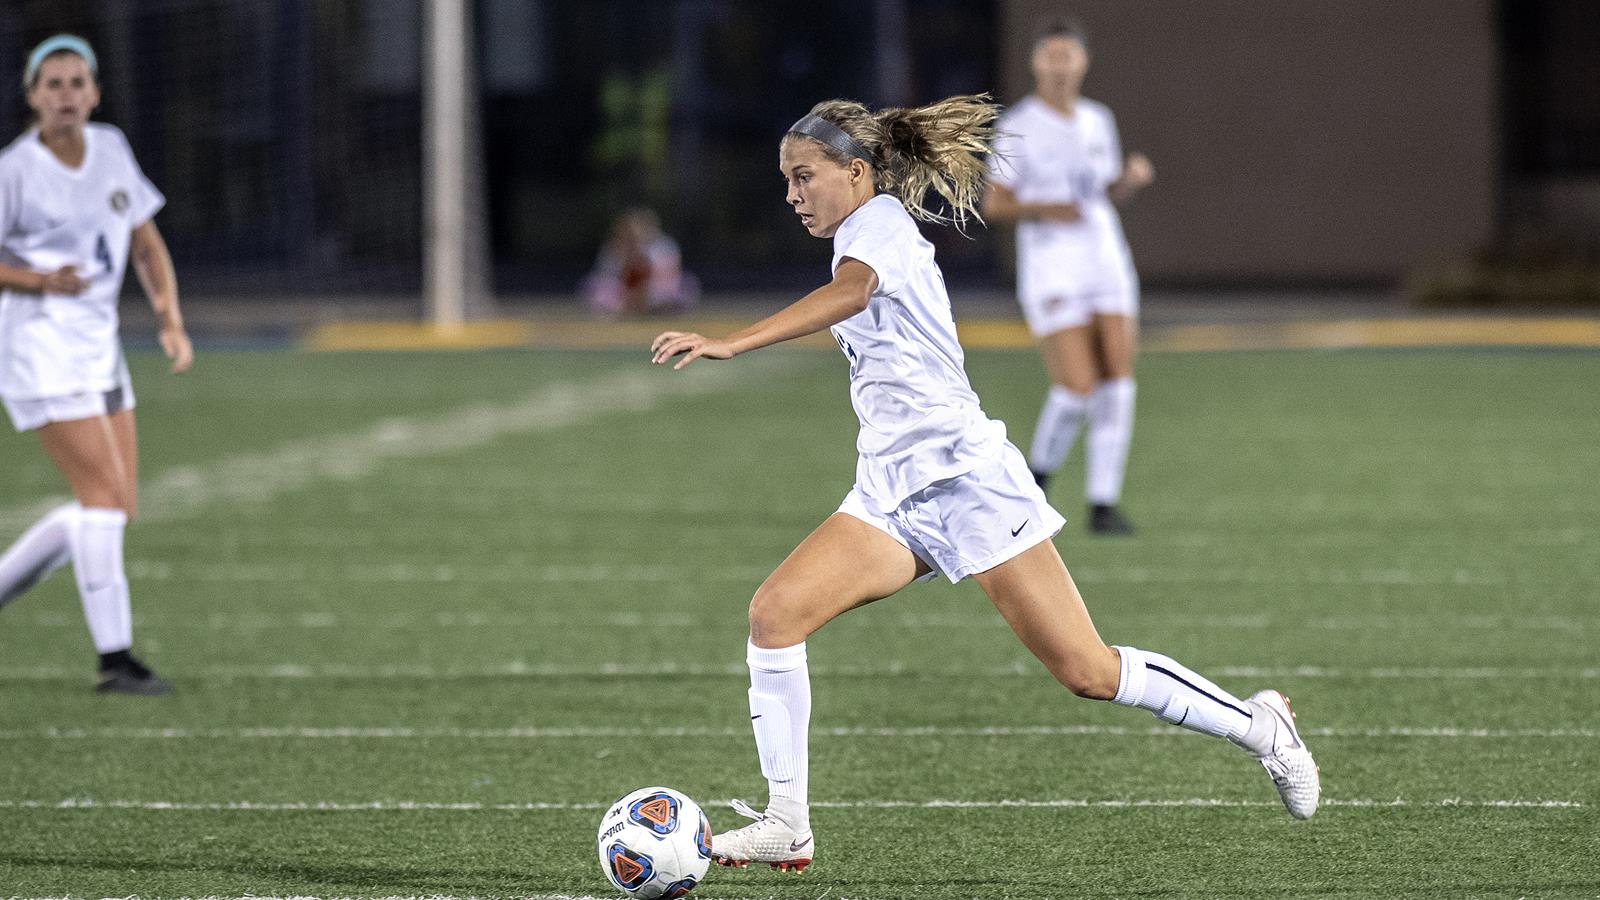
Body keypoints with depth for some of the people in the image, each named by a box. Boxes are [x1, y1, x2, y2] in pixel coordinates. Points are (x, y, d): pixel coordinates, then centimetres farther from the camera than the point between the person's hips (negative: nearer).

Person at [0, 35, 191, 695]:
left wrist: (172, 321, -1)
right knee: (106, 496, -14)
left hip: (97, 342, 8)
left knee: (115, 508, 6)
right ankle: (116, 659, -9)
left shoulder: (111, 149, 7)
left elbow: (147, 245, 13)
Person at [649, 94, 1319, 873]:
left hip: (966, 478, -9)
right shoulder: (861, 241, 18)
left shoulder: (880, 219, -10)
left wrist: (728, 344, -44)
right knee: (774, 611, -13)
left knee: (1086, 672, -6)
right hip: (893, 497, 9)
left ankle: (1258, 725, 14)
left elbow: (849, 293, -32)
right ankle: (786, 825, -12)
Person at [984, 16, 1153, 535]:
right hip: (1051, 272, -5)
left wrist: (1133, 178, -2)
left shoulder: (1097, 121, 11)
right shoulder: (1017, 128, -6)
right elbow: (994, 206, -5)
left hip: (1107, 264, 5)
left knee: (1116, 390, -5)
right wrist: (1045, 209, -22)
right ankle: (1036, 478, 14)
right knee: (1077, 390, -13)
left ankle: (1103, 506, 1)